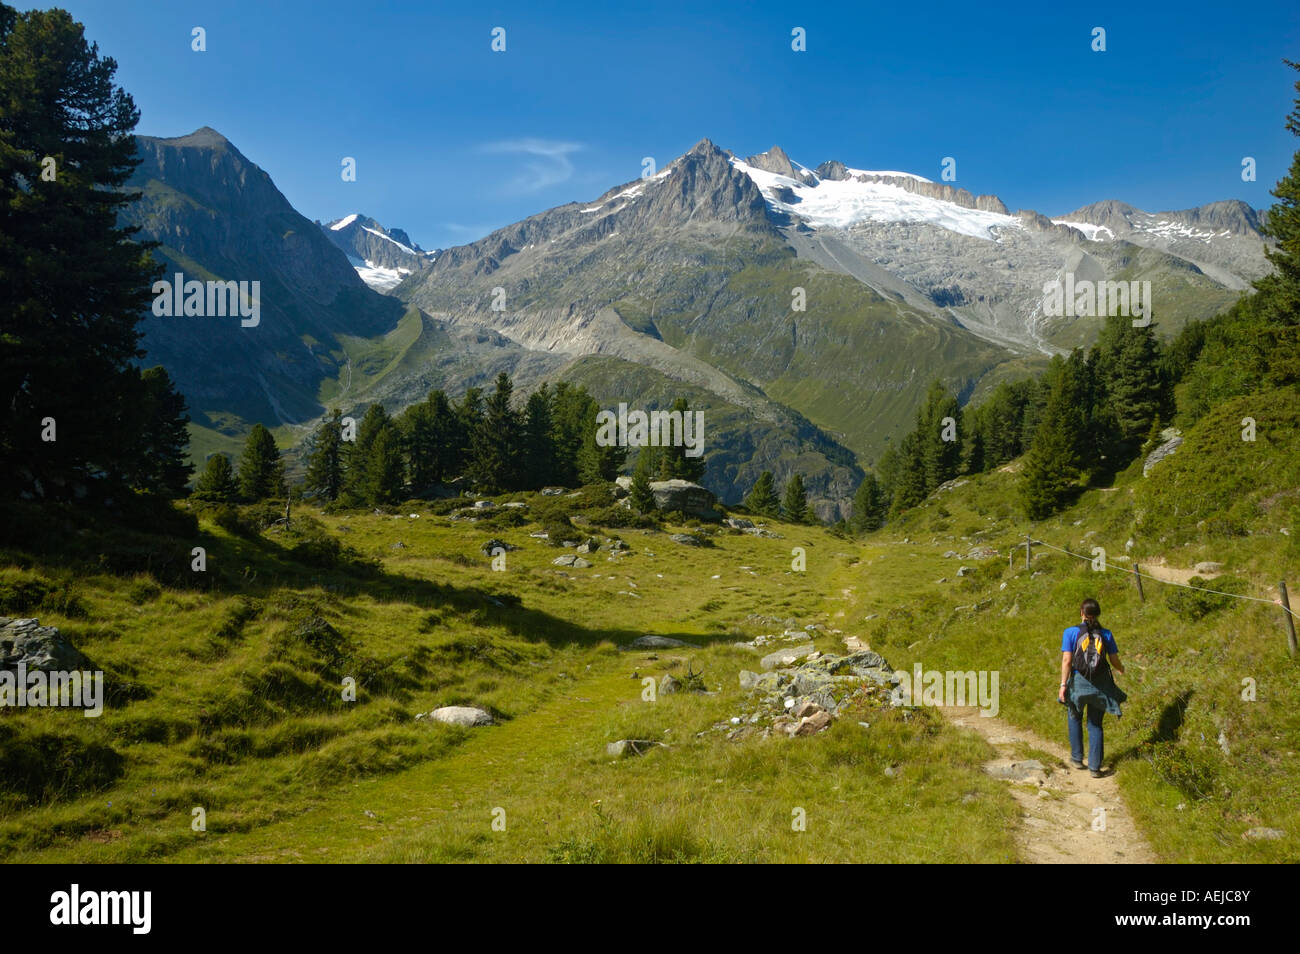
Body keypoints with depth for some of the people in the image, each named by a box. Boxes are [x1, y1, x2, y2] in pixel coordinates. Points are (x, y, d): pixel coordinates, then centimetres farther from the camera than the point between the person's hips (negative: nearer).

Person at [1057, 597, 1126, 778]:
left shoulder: (1071, 633, -9)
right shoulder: (1105, 634, -3)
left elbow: (1066, 661, -14)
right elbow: (1115, 661, 1)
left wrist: (1063, 685, -12)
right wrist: (1120, 669, 25)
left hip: (1078, 682, -1)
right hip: (1099, 684, 1)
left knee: (1074, 717, 24)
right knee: (1095, 724, 14)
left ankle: (1077, 758, 27)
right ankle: (1095, 767, 9)